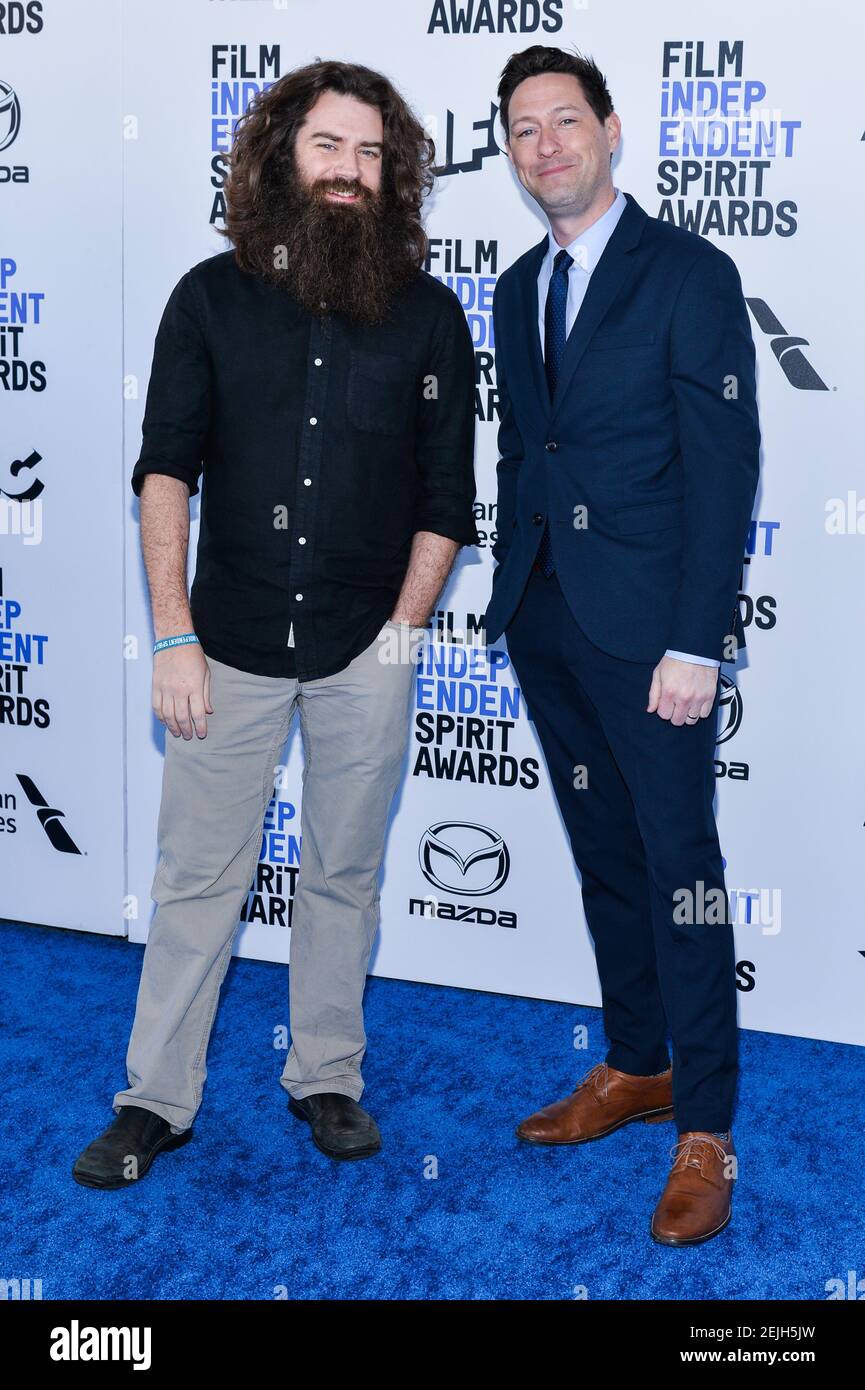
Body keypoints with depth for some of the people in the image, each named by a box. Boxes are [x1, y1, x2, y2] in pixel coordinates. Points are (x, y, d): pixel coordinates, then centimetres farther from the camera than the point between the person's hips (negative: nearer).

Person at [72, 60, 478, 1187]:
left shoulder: (427, 315, 3)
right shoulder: (212, 297, 2)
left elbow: (446, 496, 5)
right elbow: (166, 469, 0)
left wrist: (404, 630, -4)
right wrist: (173, 635, -8)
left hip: (366, 655, 1)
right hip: (232, 643, 0)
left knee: (344, 874, 12)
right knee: (197, 878, 5)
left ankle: (326, 1077, 29)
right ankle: (156, 1098, 19)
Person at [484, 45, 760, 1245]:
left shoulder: (690, 276, -6)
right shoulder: (517, 290, 14)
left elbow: (726, 467, -11)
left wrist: (695, 643, -17)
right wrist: (512, 596, 10)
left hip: (645, 622, -6)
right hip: (545, 621, 6)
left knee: (678, 862, -2)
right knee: (603, 854, 14)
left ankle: (706, 1134, 7)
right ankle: (636, 1067, 29)